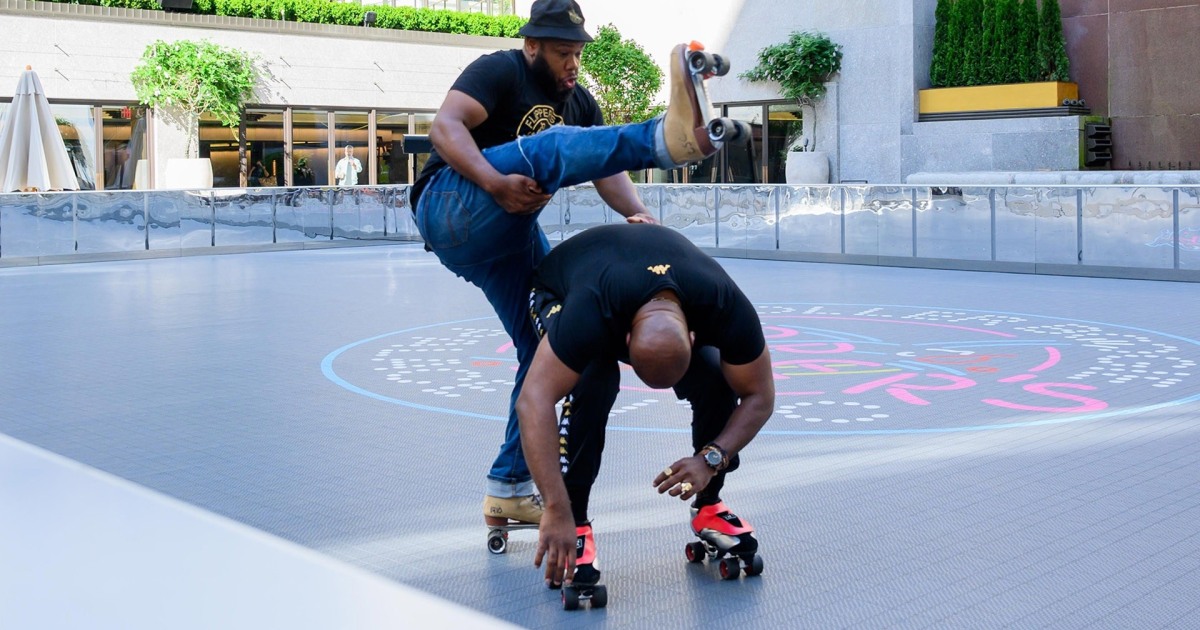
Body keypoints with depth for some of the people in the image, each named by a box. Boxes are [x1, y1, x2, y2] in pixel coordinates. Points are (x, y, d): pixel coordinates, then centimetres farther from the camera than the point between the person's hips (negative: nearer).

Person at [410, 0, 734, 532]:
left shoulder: (579, 103, 18)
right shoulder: (500, 71, -2)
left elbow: (606, 165, 2)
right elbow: (445, 126, -19)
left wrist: (635, 212, -20)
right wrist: (496, 184, -35)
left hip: (512, 237, 8)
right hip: (454, 210, -8)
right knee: (549, 147, -31)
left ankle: (509, 491, 10)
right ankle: (670, 136, -60)